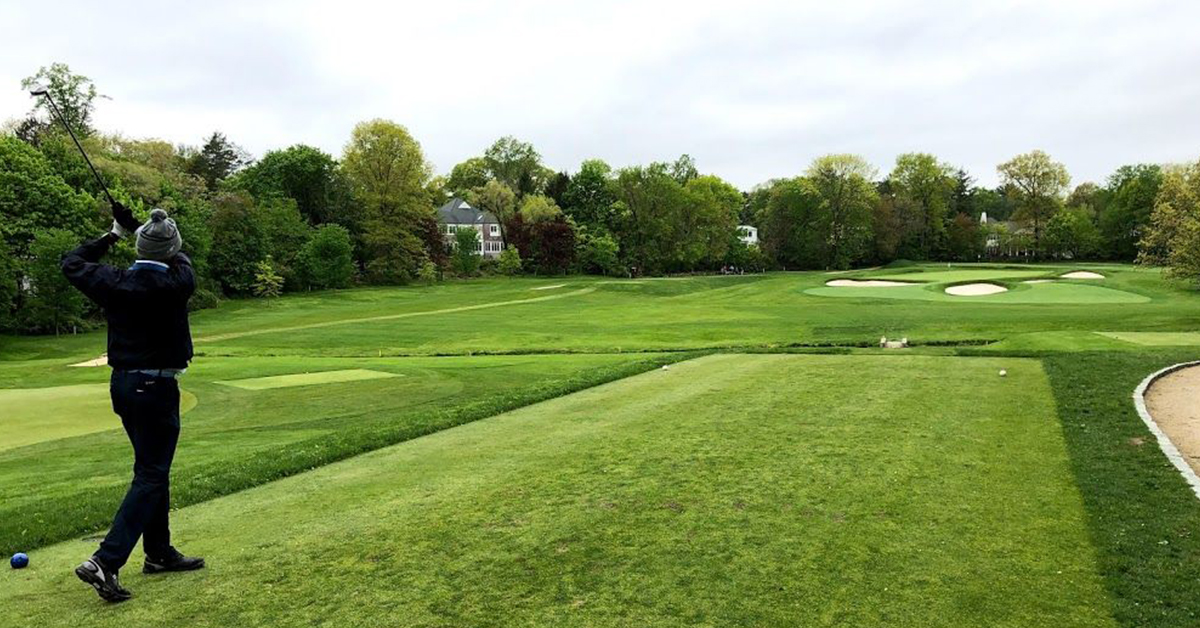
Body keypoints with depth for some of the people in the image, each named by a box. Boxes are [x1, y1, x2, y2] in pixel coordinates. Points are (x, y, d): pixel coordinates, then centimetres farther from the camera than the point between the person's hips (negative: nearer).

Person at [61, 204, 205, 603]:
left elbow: (72, 264, 18)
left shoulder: (114, 283, -1)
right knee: (150, 476, -3)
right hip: (156, 387, -7)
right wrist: (135, 227, 15)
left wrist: (115, 234, 19)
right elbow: (181, 263, 8)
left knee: (153, 468, 17)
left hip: (123, 385, 7)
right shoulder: (173, 285, -15)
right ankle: (105, 562, -12)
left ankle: (159, 553, 27)